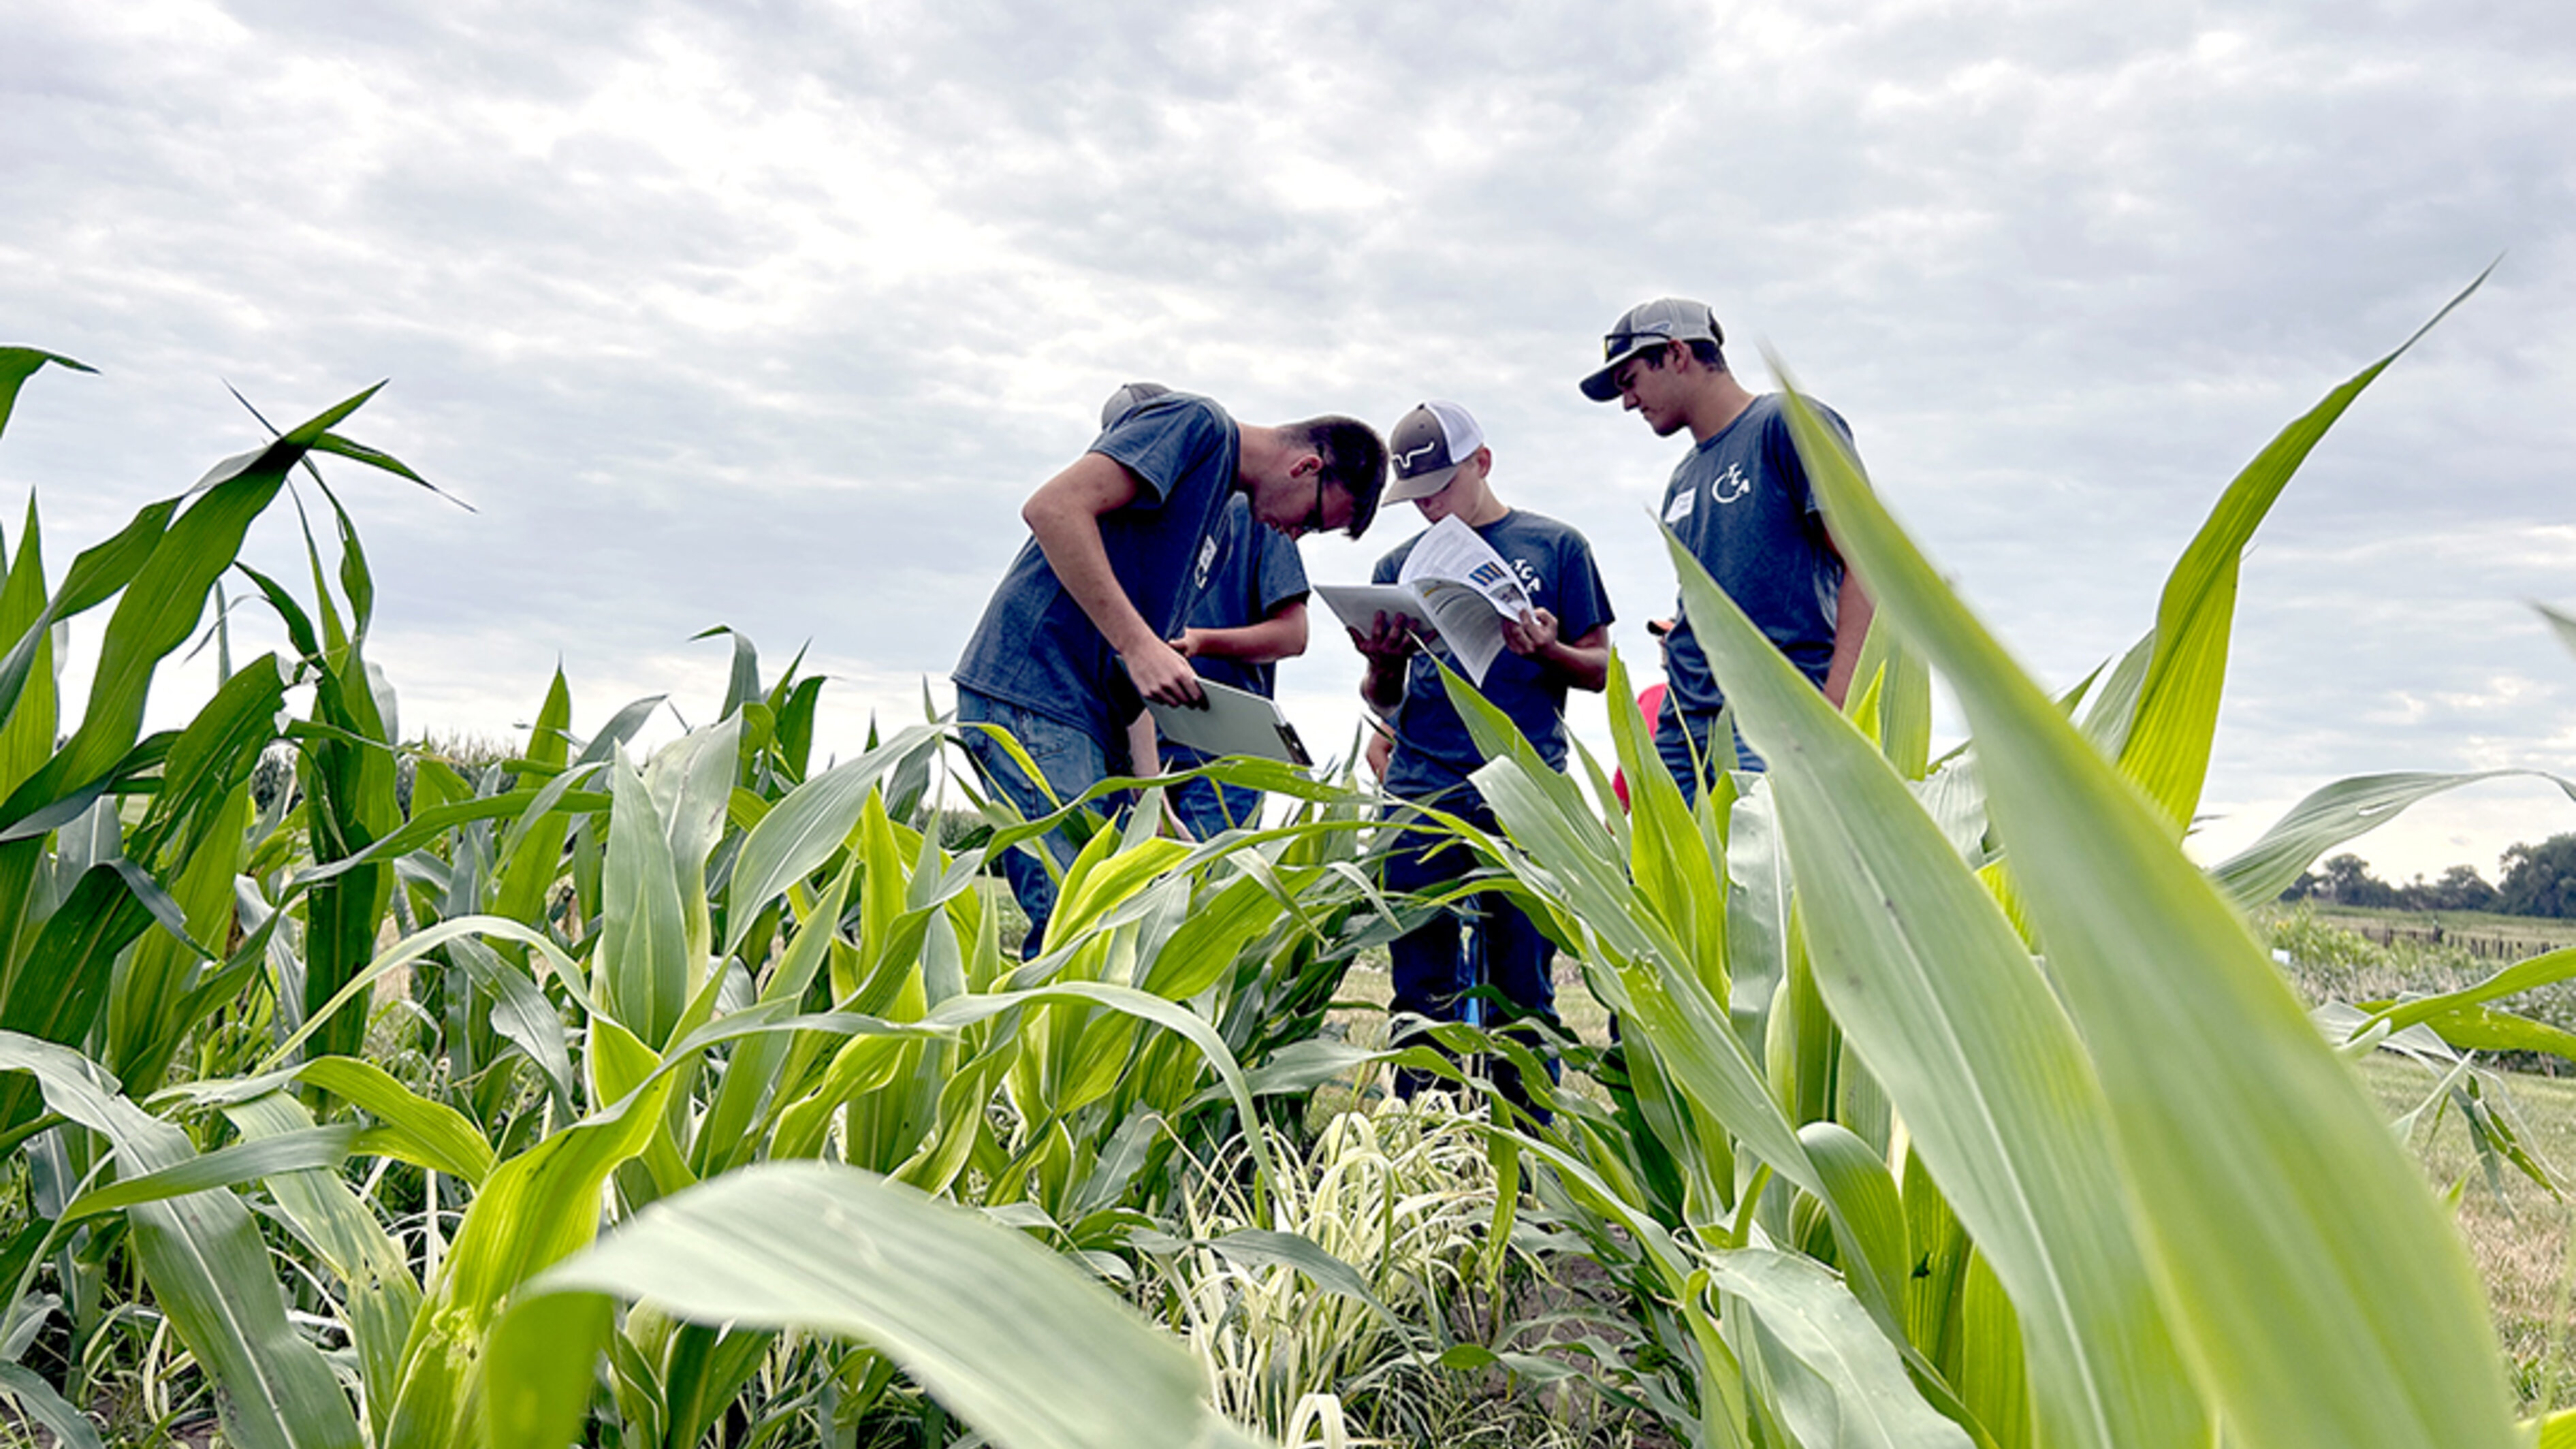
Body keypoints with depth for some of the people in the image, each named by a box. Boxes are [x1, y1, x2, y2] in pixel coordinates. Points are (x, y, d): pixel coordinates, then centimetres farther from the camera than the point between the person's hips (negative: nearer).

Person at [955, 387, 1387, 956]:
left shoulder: (1216, 484, 24)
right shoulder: (1199, 423, -4)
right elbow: (1052, 508, -18)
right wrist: (1138, 645, -21)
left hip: (1086, 714, 10)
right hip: (1034, 691, -10)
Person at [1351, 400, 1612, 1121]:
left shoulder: (1554, 547, 10)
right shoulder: (1399, 566, 17)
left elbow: (1600, 668, 9)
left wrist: (1545, 651, -12)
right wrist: (1382, 664, -4)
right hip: (1422, 788, 2)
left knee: (1522, 982, -2)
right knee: (1421, 982, 0)